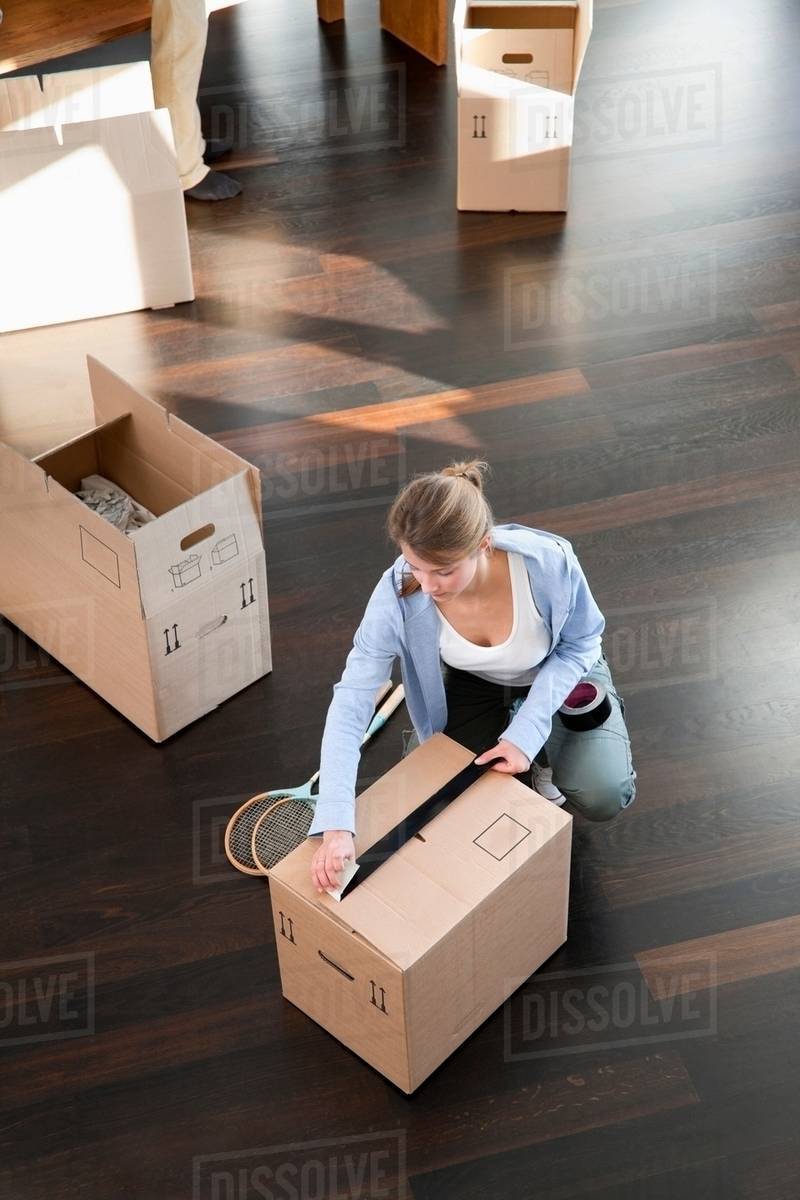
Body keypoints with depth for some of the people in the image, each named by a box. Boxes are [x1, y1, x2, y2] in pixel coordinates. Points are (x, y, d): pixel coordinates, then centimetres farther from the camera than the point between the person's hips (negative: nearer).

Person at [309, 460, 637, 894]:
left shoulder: (549, 562, -39)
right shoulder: (399, 593, -36)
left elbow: (581, 642, -18)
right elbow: (351, 702, -34)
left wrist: (528, 731, -28)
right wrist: (335, 825, -43)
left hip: (559, 671, -1)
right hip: (473, 683, 2)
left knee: (603, 798, -18)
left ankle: (541, 744, 14)